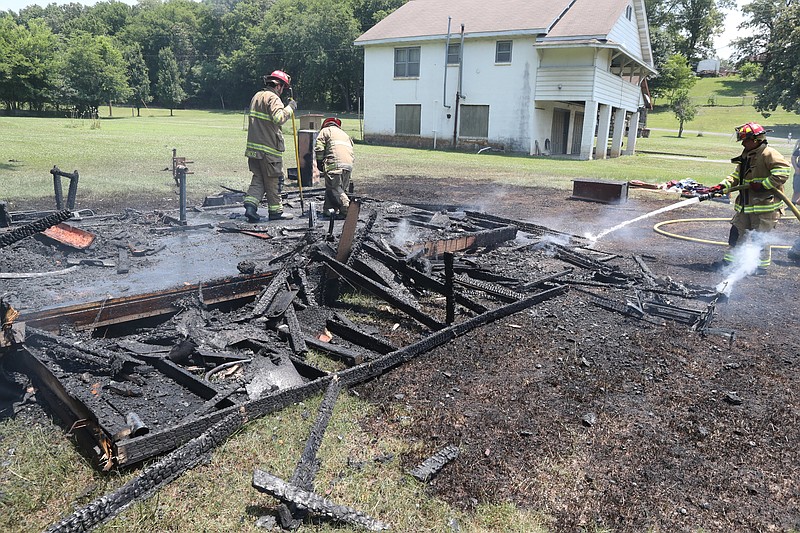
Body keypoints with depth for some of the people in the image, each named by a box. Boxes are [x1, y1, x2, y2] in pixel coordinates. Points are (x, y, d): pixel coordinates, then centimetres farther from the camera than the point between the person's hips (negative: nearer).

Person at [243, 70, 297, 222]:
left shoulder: (257, 96, 16)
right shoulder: (273, 98, -12)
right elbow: (279, 118, -28)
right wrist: (290, 107, -14)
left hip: (254, 146, 8)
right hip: (269, 149, -8)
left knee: (258, 178, 13)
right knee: (273, 180, 3)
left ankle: (250, 205, -1)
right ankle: (275, 211, 12)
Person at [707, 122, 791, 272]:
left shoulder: (769, 154, -13)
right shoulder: (746, 156, 14)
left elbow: (782, 173, -21)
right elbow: (736, 176, 17)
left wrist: (762, 184, -22)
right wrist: (722, 186, 2)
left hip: (765, 204, -8)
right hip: (745, 205, 8)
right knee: (737, 232, 9)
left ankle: (761, 265, 12)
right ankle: (729, 260, 18)